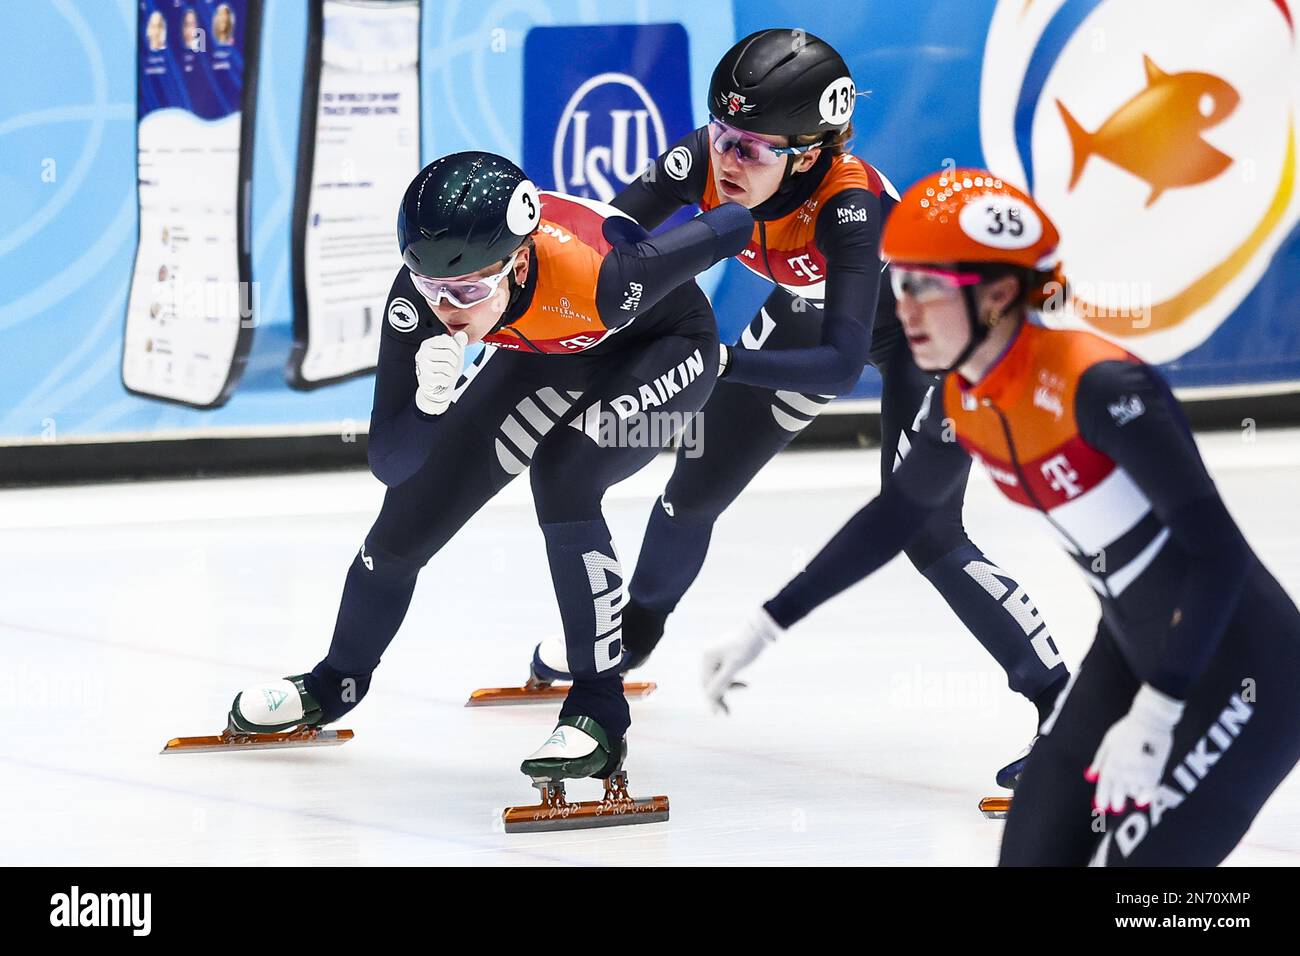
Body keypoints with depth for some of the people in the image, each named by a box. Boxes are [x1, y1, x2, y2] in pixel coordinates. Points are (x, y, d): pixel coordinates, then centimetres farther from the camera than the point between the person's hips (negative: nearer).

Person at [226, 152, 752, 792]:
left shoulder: (599, 278, -45)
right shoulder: (419, 296, -32)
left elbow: (727, 229, -27)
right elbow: (388, 461, -27)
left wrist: (736, 222, -2)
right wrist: (428, 399, -48)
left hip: (660, 347, -5)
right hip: (547, 352, 5)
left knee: (562, 475, -30)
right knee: (420, 497, 5)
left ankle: (599, 713, -19)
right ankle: (336, 684, 32)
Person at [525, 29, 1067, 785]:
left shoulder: (849, 203, -42)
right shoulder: (703, 162, -28)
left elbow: (843, 362, -48)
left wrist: (720, 363, -58)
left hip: (923, 326, -6)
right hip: (809, 311, 6)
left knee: (925, 532, -17)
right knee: (700, 480, 13)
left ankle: (1059, 702, -12)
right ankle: (635, 628, 41)